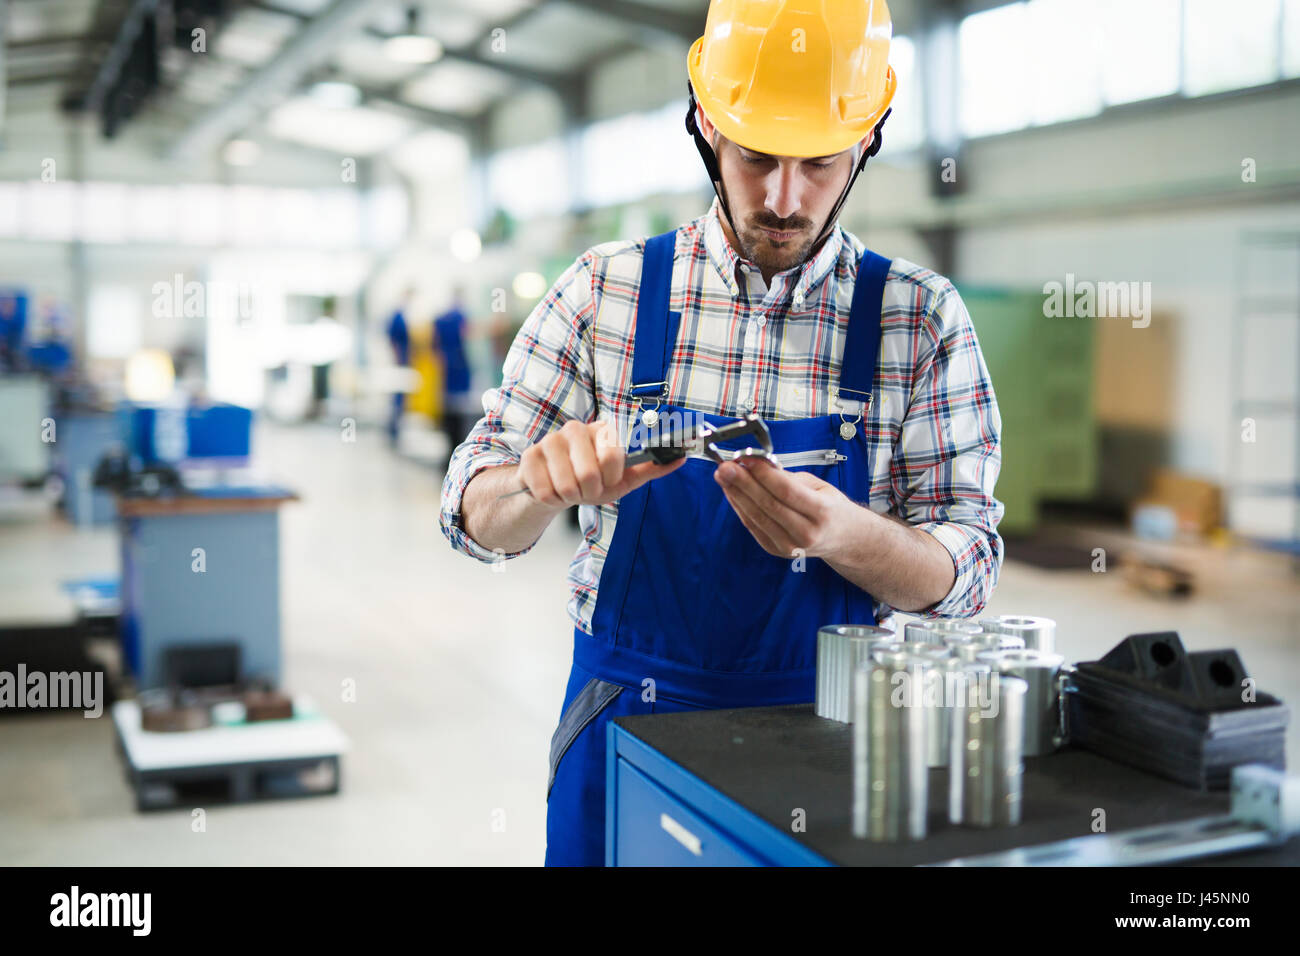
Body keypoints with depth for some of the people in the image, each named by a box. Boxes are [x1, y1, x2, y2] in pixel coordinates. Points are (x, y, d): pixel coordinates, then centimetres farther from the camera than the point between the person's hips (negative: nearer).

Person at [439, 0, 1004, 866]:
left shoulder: (922, 318, -6)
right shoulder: (606, 292, -5)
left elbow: (963, 576, -9)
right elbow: (477, 518, -3)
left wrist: (837, 532, -30)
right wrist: (545, 484, -26)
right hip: (625, 726, 1)